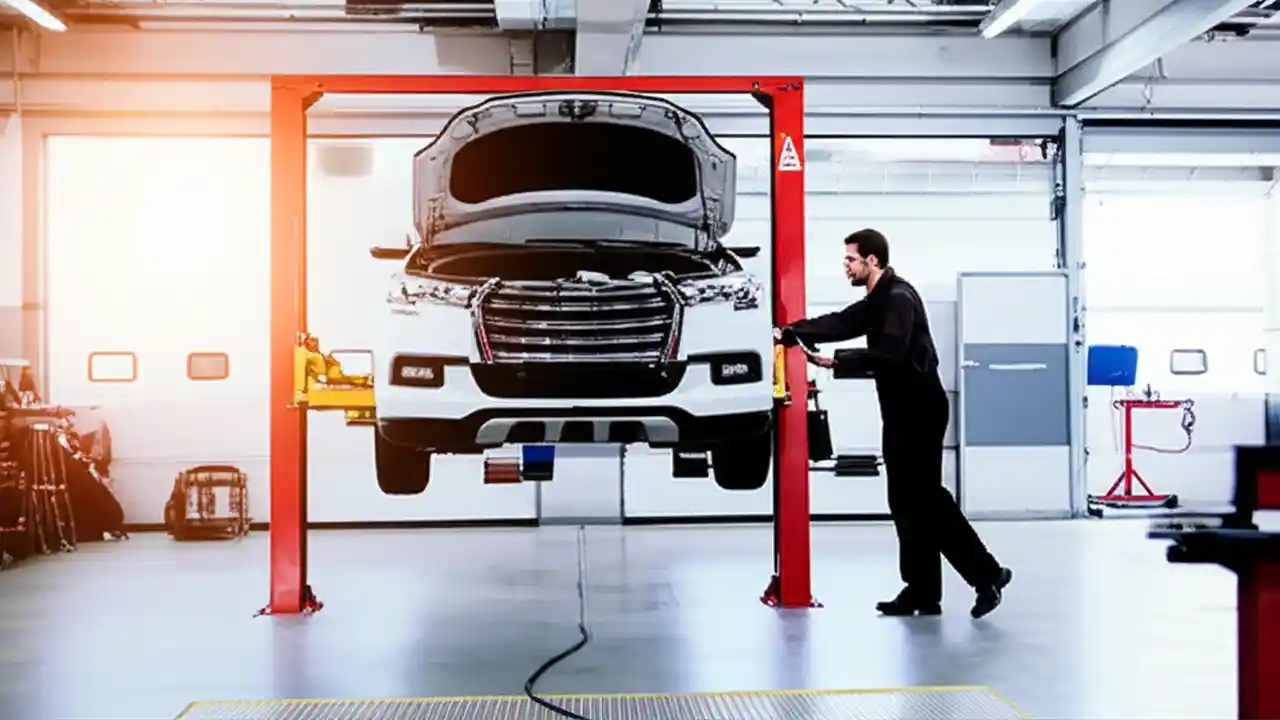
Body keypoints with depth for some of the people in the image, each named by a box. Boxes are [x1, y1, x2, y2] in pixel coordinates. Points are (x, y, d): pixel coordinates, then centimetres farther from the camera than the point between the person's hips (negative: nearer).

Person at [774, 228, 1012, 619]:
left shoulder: (899, 297, -14)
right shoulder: (879, 300, 17)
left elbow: (888, 353, -25)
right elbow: (839, 323, 10)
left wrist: (838, 361, -27)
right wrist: (789, 333, 1)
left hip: (920, 411, -10)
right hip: (903, 412, 10)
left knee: (924, 500, -9)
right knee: (909, 501, 8)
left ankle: (986, 573, -1)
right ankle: (922, 592, 11)